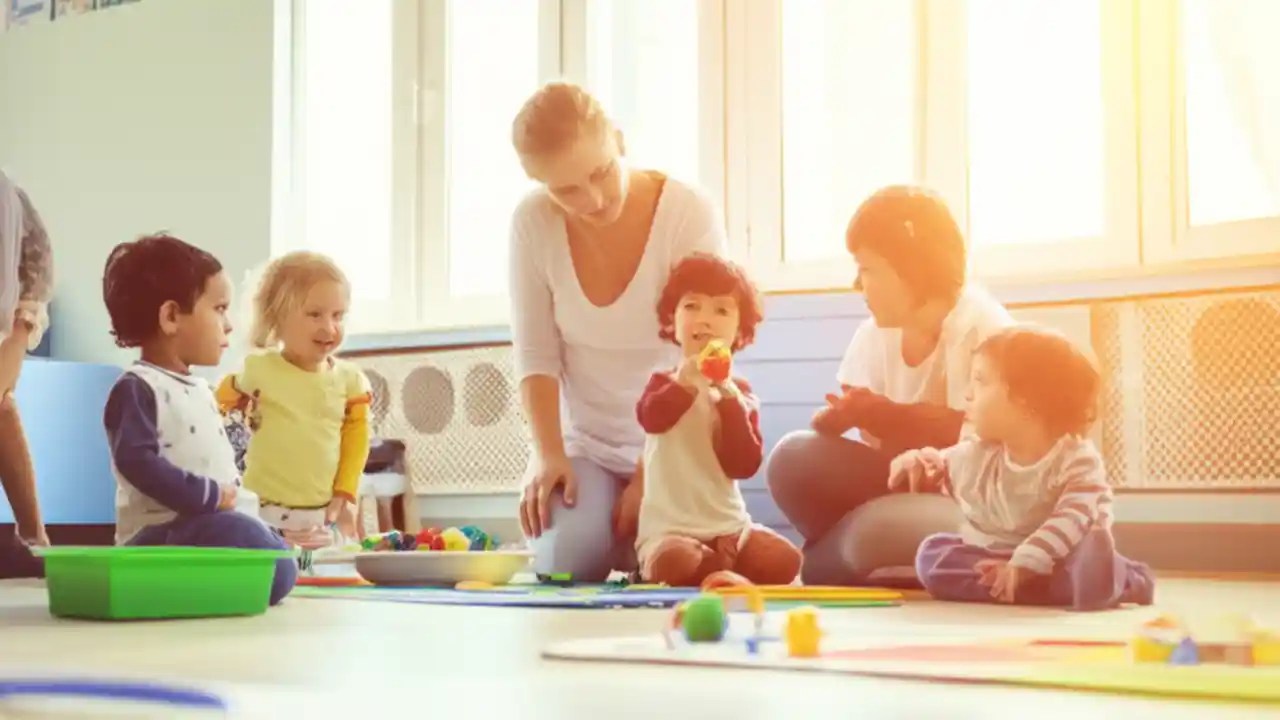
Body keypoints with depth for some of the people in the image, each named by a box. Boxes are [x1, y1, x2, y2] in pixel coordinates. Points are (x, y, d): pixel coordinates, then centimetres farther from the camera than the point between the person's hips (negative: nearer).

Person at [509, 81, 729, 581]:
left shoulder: (690, 214, -18)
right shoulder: (532, 223, -12)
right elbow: (537, 354, -8)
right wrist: (549, 454, -18)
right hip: (584, 441, 1)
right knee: (568, 560, -23)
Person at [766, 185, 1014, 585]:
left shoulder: (980, 327, -18)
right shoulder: (877, 329, 3)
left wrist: (882, 415, -21)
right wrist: (837, 415, -21)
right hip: (903, 480, 6)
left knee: (877, 534, -35)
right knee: (793, 459, -16)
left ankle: (823, 566, 1)